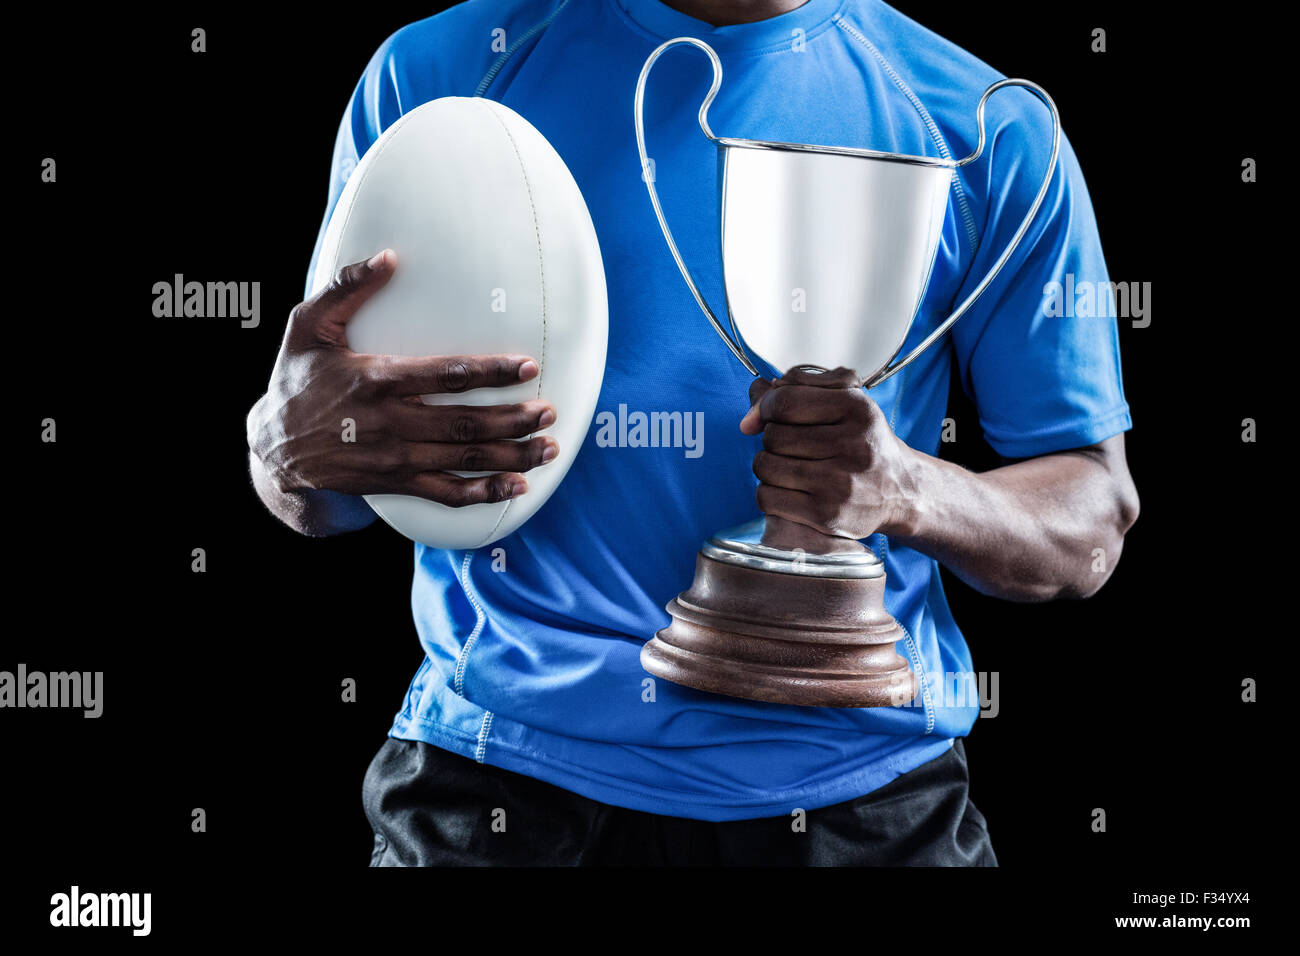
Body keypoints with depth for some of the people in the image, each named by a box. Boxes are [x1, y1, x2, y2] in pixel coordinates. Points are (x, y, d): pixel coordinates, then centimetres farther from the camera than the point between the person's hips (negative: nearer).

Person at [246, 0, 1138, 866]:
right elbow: (321, 504, 4)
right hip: (501, 780, 1)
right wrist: (288, 445, -21)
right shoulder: (431, 72, -1)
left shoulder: (986, 126, -3)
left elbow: (1096, 516, -1)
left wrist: (906, 492, -23)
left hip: (855, 785, 0)